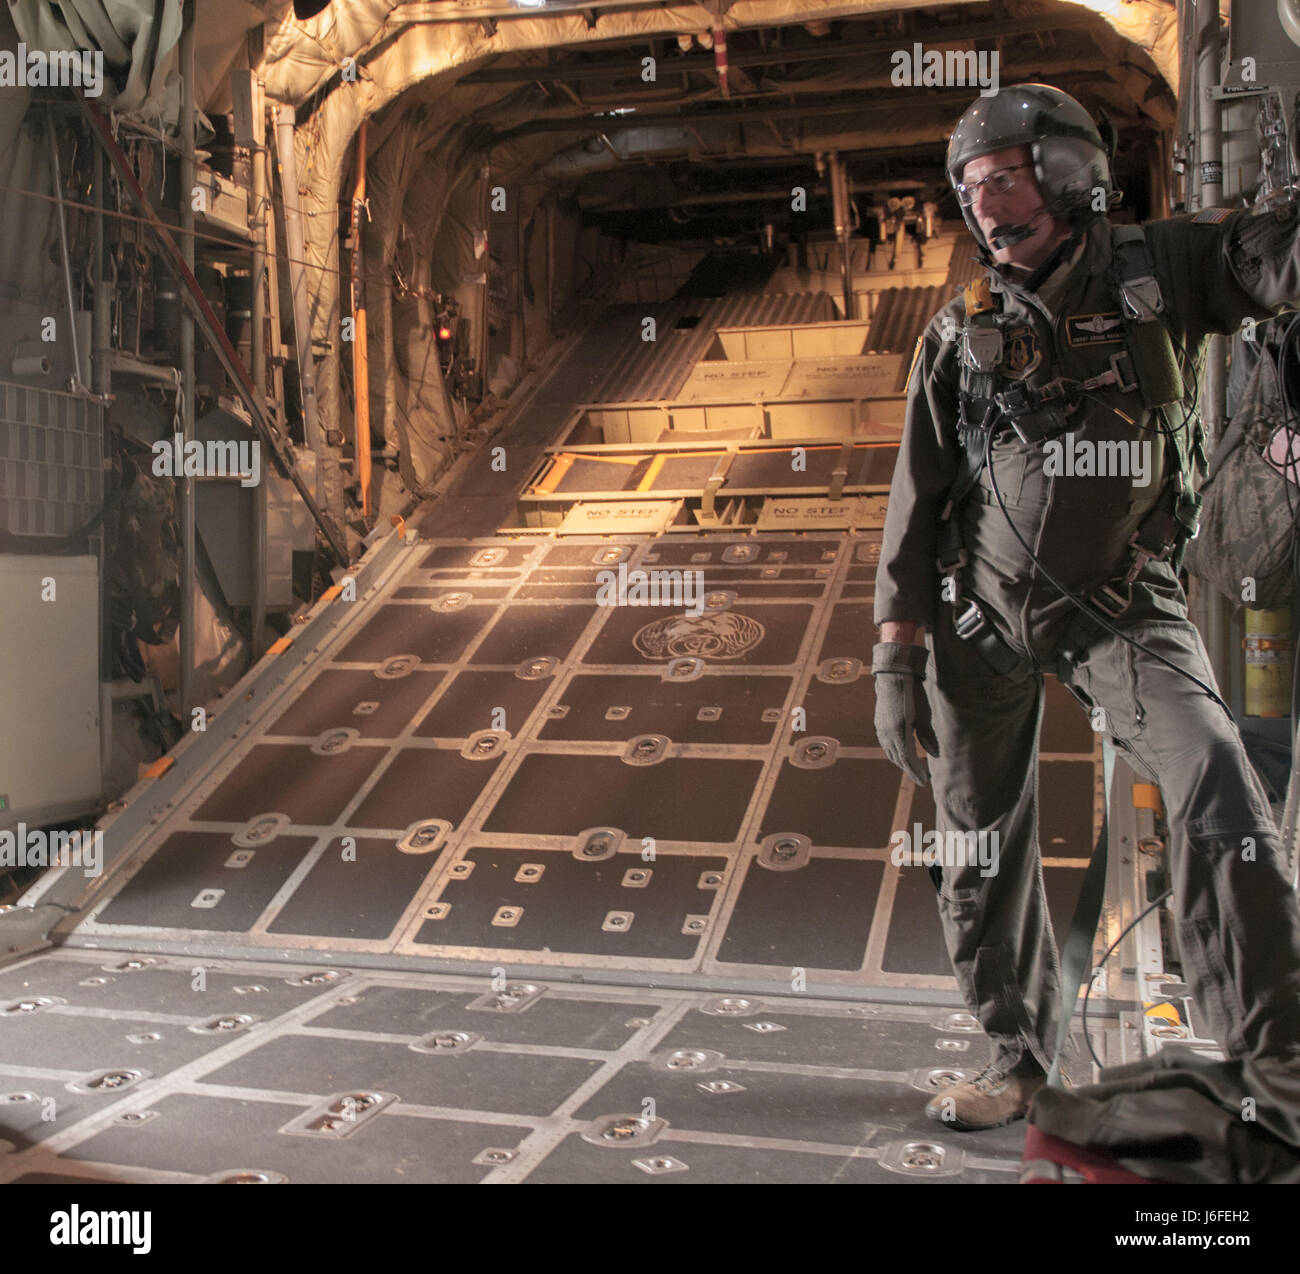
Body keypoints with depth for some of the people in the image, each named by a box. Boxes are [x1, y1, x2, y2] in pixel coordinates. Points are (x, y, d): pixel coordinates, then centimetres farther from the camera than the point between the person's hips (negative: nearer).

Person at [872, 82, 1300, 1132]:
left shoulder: (1164, 272, 1)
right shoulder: (961, 335, 5)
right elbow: (917, 500, 5)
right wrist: (896, 656, 0)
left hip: (1123, 604, -2)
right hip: (981, 611, 2)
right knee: (983, 841, 6)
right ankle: (1019, 1059, 25)